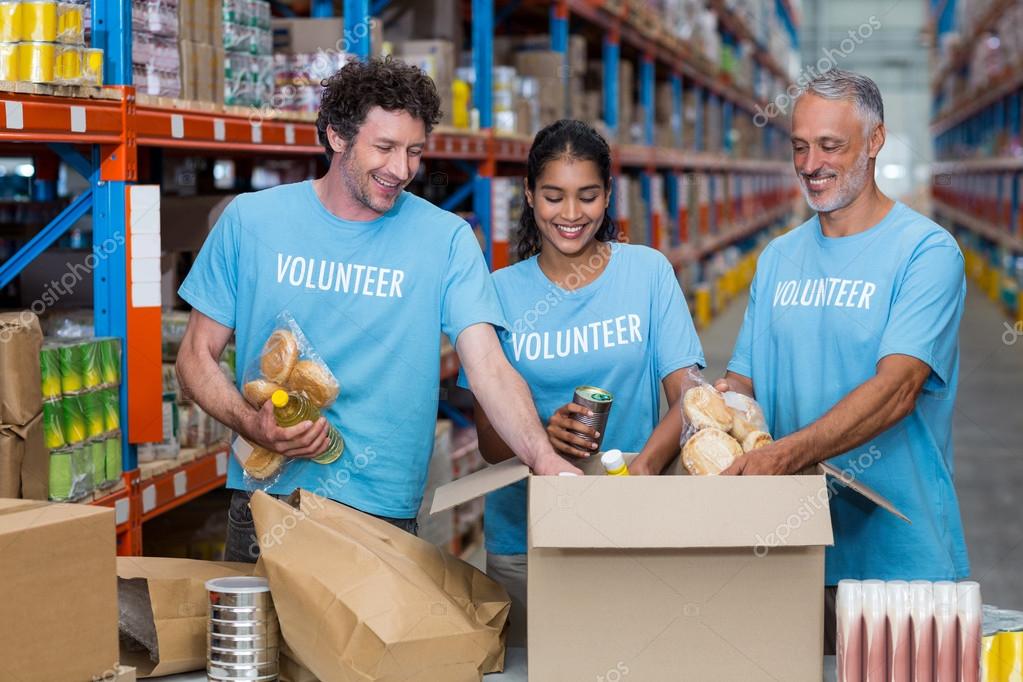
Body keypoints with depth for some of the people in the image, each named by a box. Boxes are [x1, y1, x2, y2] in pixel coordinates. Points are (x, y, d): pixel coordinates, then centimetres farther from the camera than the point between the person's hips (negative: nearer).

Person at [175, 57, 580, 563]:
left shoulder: (446, 240, -4)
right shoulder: (251, 220, 0)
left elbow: (489, 365, -12)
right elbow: (196, 357, 3)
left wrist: (544, 459, -30)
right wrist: (253, 425, -16)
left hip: (384, 512, -1)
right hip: (266, 502, 1)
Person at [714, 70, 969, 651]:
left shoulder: (926, 250, -9)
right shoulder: (779, 258, 12)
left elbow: (895, 389, -20)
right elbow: (745, 378, 12)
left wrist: (786, 454, -31)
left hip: (899, 550, -5)